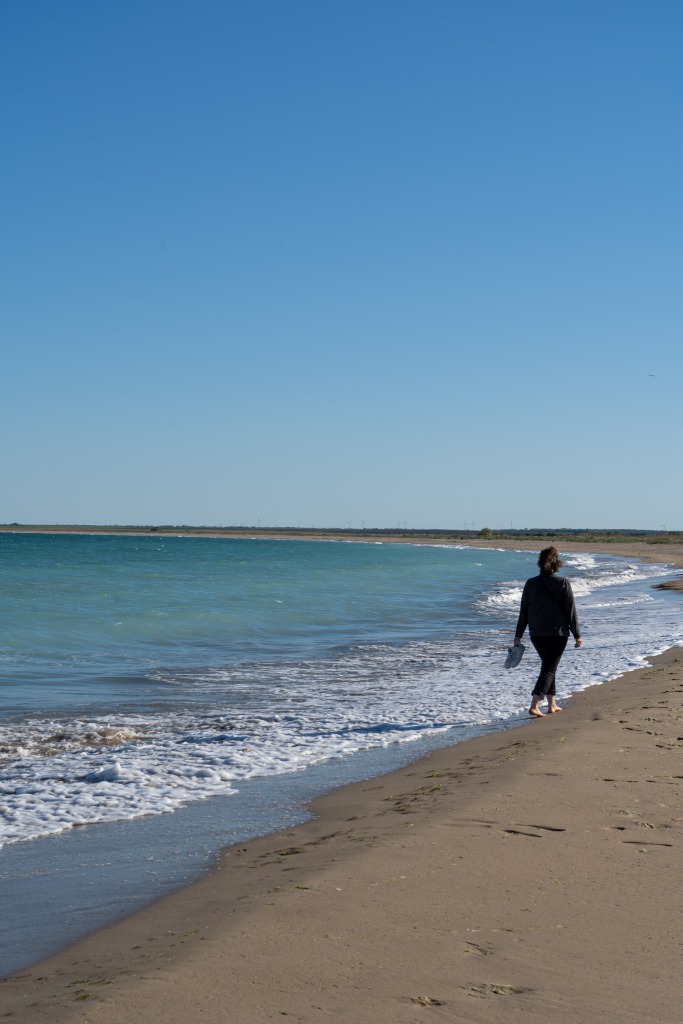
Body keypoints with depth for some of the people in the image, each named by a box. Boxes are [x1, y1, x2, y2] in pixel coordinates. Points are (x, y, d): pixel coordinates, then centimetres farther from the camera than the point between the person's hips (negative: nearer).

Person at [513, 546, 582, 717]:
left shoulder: (531, 583, 0)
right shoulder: (563, 583, -9)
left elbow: (524, 611, 3)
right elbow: (571, 611, -7)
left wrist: (518, 635, 9)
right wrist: (577, 635, 0)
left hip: (536, 633, 4)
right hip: (558, 633, -4)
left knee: (548, 666, 20)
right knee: (549, 668, -1)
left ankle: (552, 705, 25)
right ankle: (534, 705, -15)